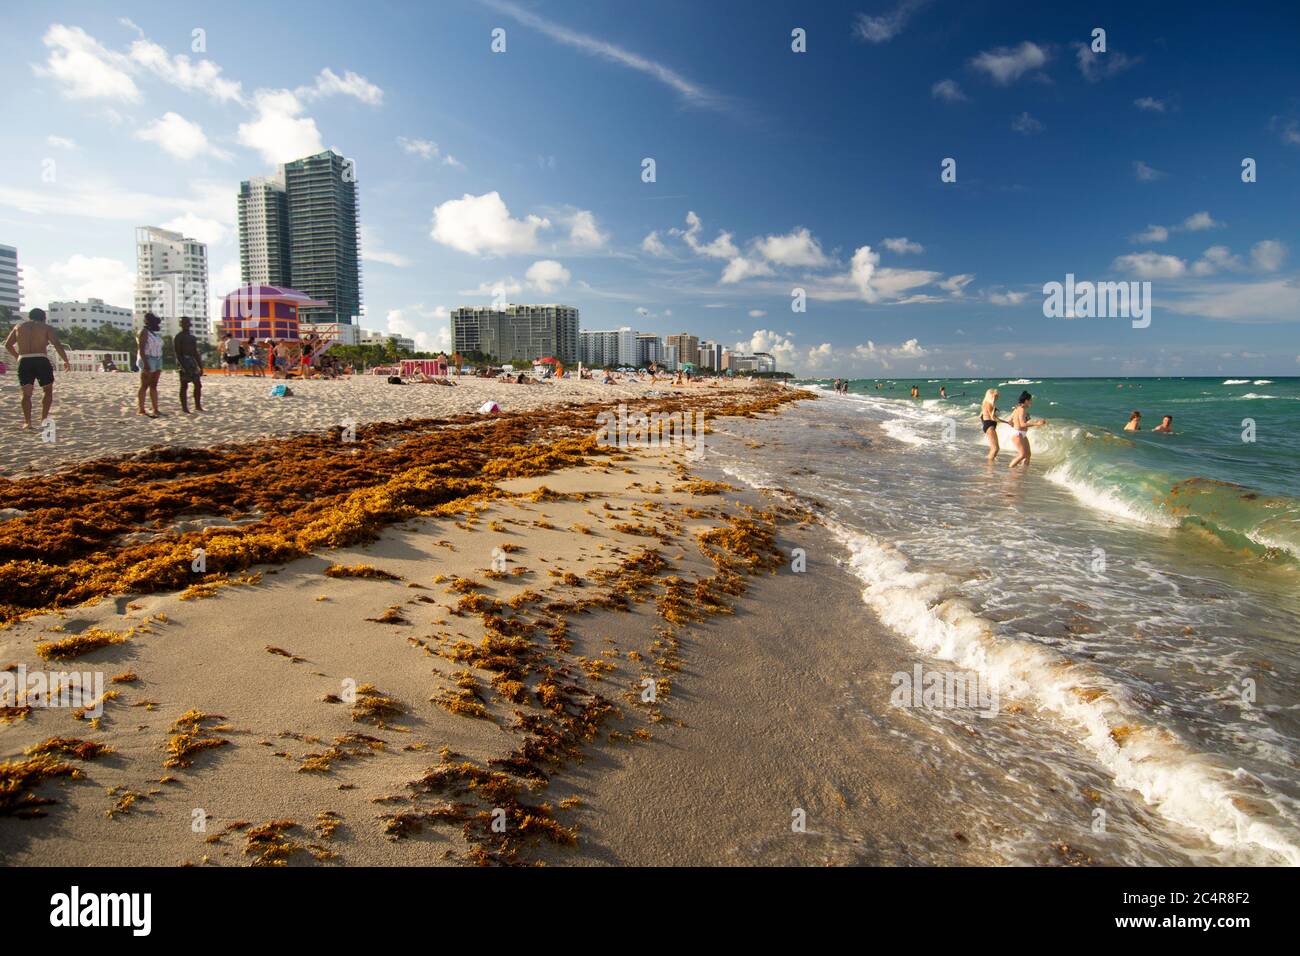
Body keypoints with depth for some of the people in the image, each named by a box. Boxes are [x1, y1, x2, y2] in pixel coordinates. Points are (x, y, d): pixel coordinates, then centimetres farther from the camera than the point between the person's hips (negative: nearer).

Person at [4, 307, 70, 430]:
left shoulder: (19, 326, 17)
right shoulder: (46, 328, 8)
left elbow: (8, 345, 16)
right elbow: (58, 345, -6)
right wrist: (66, 361, -1)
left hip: (24, 361, 2)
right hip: (41, 360, -2)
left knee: (26, 393, 8)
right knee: (47, 390, 14)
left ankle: (27, 422, -3)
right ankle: (44, 418, 5)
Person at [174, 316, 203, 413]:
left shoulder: (192, 337, 18)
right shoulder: (178, 337, -5)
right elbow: (177, 352, -12)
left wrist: (200, 366, 17)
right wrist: (182, 365, -22)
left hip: (193, 361, 7)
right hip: (183, 361, -7)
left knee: (198, 384, 5)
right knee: (184, 386, -4)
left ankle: (198, 406, 13)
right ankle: (184, 407, -1)